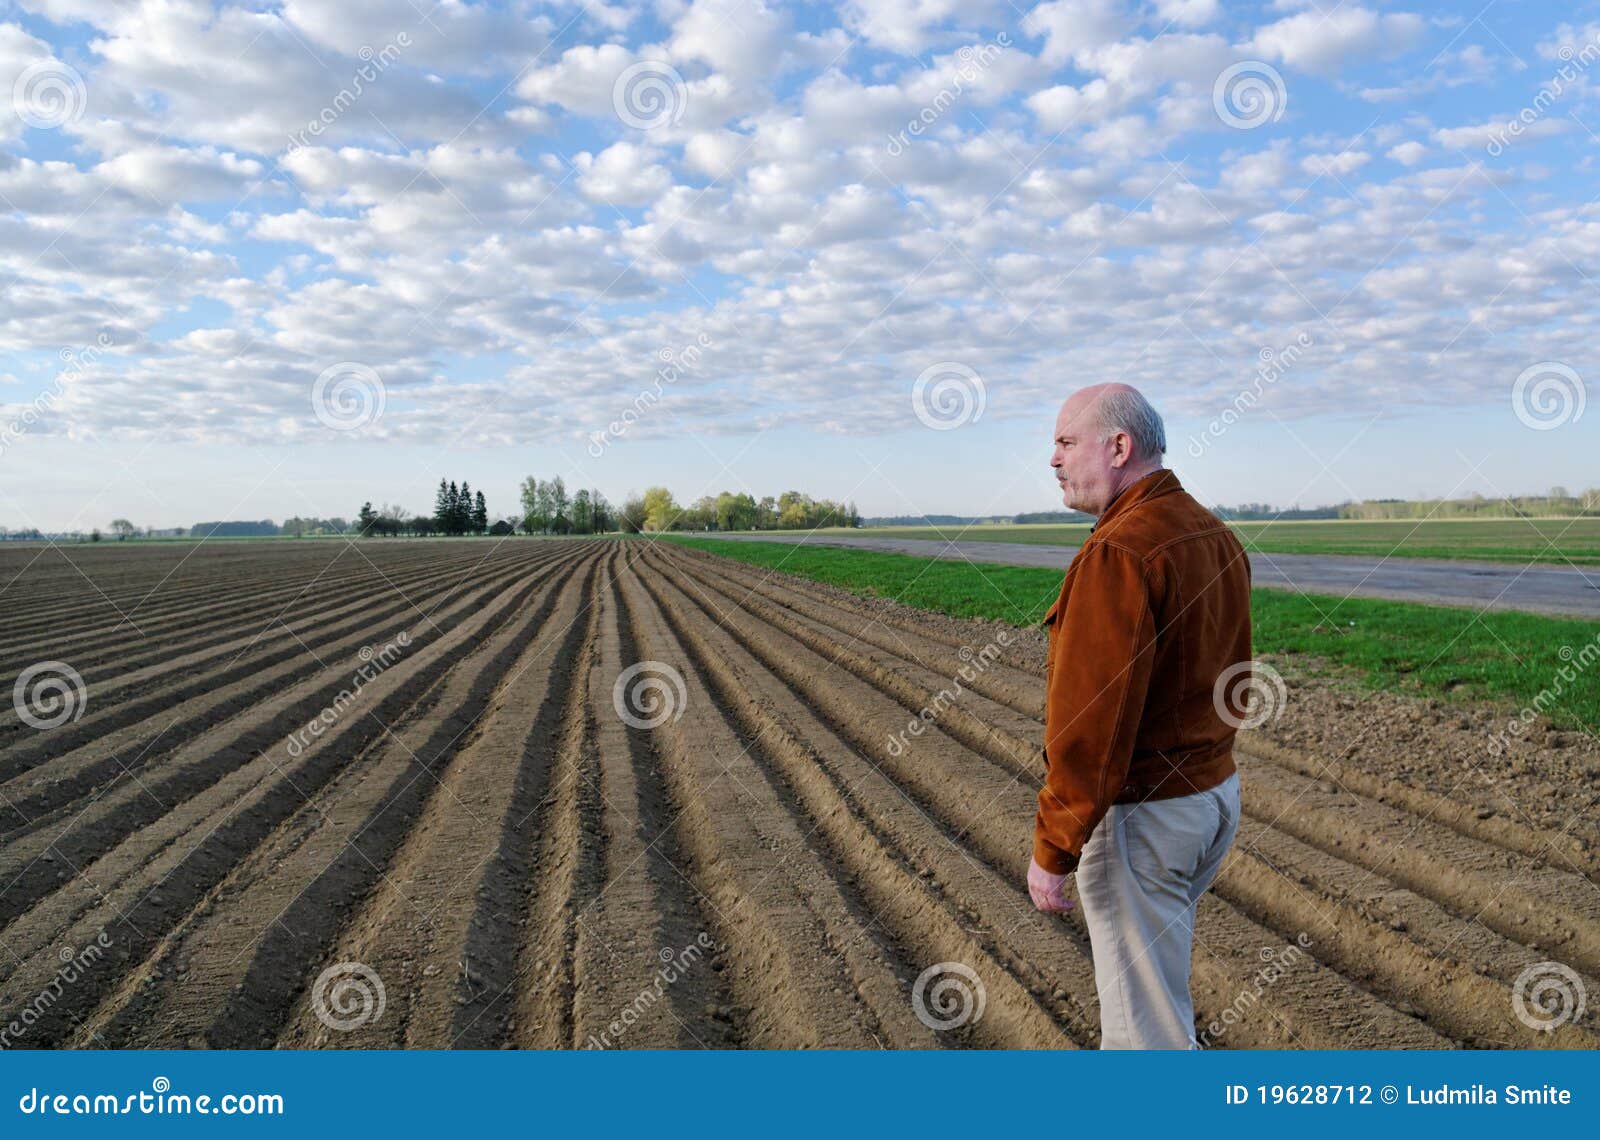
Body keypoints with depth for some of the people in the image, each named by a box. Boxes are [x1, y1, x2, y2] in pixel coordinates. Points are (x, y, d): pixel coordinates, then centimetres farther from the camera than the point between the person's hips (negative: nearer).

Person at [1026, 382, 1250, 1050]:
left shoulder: (1117, 555, -24)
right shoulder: (1217, 538, 6)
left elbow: (1091, 726, -25)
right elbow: (1230, 687, 13)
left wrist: (1052, 851, -18)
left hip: (1137, 814, -10)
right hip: (1213, 792, 10)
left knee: (1145, 1012, 5)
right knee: (1152, 963, 26)